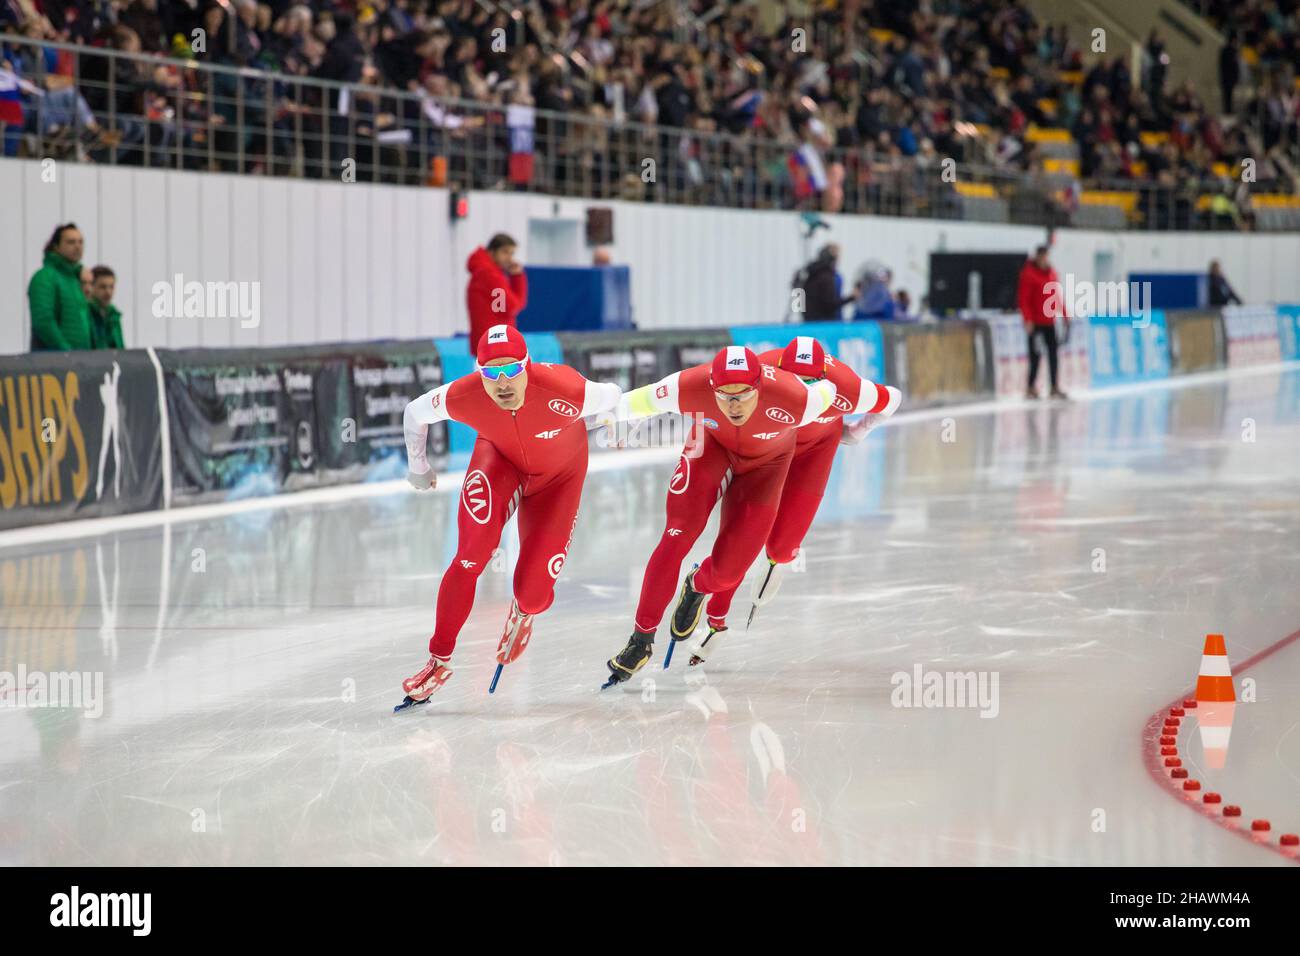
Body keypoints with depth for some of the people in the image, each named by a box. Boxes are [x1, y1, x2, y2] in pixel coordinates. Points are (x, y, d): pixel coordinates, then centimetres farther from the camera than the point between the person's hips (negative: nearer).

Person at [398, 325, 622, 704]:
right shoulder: (463, 397, -32)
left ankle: (523, 613, 35)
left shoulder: (564, 392, -40)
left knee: (533, 592, -6)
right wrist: (417, 467, 7)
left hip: (558, 474, -1)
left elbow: (613, 398, -18)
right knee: (470, 560, -26)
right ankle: (440, 658, -9)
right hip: (500, 459, 1)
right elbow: (415, 413, -9)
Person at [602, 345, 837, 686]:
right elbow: (641, 400, -18)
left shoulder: (793, 400, -41)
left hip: (766, 462, 0)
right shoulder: (690, 388, -38)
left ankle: (697, 588, 32)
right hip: (712, 444, 0)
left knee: (728, 569, -6)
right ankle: (641, 640, 0)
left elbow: (827, 392, -17)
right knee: (677, 538, -14)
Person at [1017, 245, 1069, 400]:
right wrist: (1028, 320, -20)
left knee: (1053, 352, 6)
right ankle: (1031, 386, 5)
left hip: (1049, 321, 7)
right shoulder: (1029, 274, -10)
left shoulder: (1051, 272, 11)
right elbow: (1023, 298, -14)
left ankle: (1055, 387, 11)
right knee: (1035, 353, -4)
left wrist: (1064, 315, 16)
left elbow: (1058, 295, 18)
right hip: (1035, 322, -7)